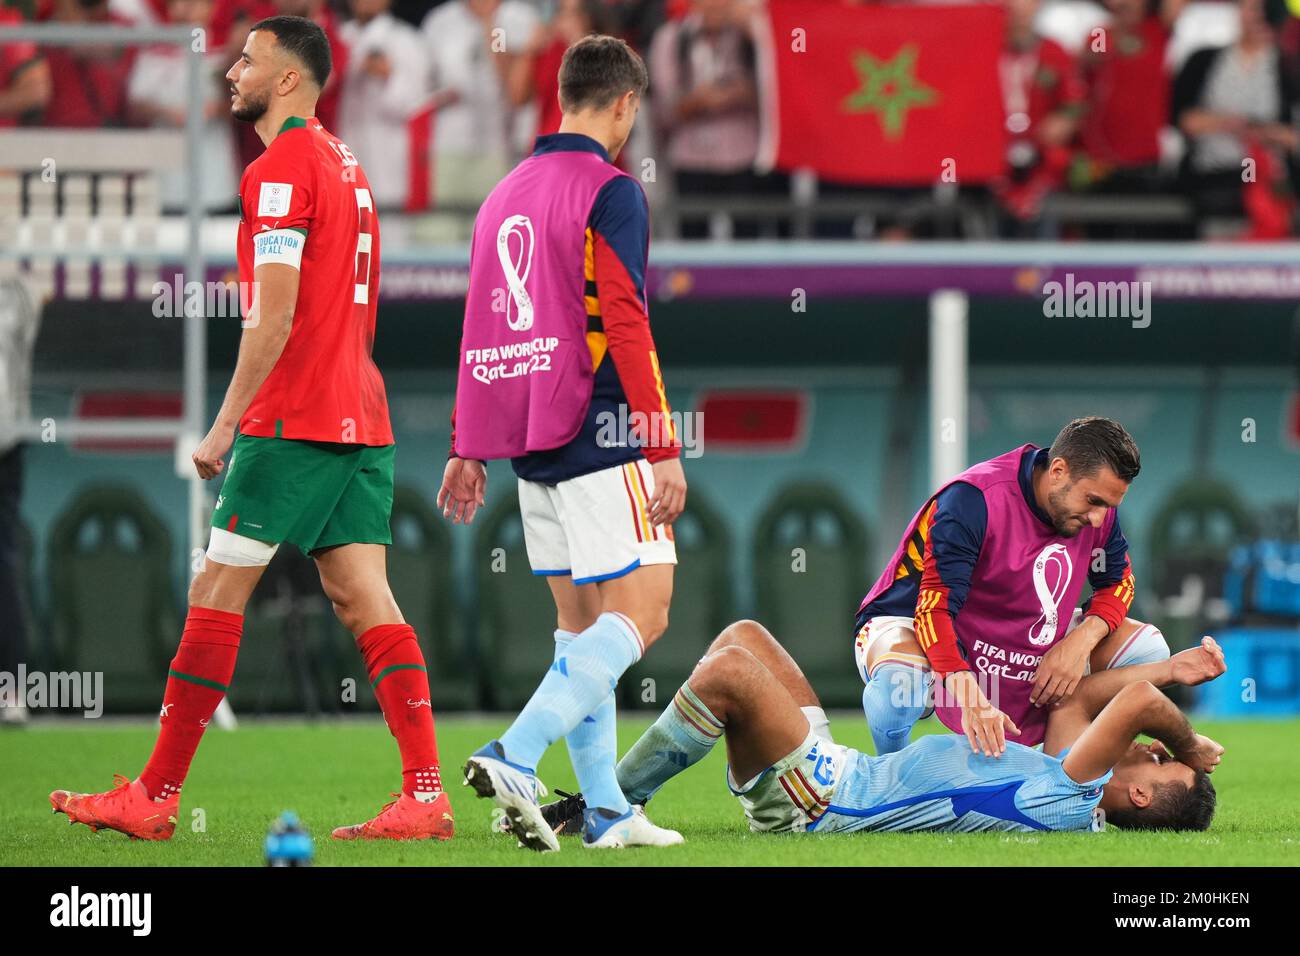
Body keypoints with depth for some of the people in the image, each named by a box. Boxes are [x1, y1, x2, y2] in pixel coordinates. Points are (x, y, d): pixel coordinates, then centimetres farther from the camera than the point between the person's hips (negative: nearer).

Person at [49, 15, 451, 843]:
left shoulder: (280, 170, -11)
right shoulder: (346, 165, 18)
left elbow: (274, 317, -18)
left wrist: (225, 425, -15)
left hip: (294, 422, -8)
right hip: (361, 418, 8)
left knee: (216, 594, -2)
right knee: (364, 597, 2)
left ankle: (156, 797, 1)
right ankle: (426, 793, -9)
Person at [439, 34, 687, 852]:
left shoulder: (506, 194, 16)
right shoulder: (611, 193, -8)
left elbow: (479, 330, 18)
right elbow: (626, 324, -16)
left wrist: (468, 449, 22)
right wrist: (665, 448, -16)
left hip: (532, 446, 8)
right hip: (598, 436, -8)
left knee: (581, 620, 11)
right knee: (641, 609, -9)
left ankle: (604, 810, 7)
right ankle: (516, 757, -22)